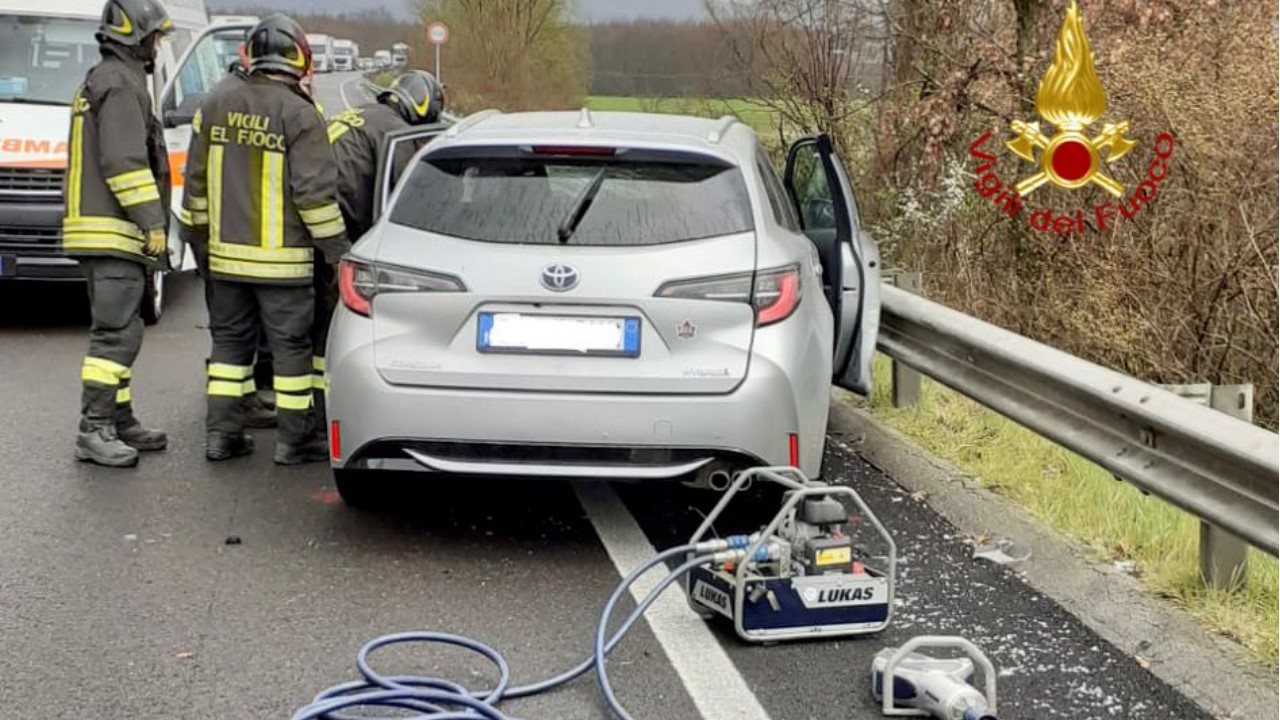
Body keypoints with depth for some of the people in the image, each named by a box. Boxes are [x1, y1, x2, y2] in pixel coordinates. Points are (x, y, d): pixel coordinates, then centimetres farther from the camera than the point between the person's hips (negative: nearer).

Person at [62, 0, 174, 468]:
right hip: (113, 234, -11)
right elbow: (124, 161, -20)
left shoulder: (100, 83, 24)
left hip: (101, 233, 11)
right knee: (116, 333, -12)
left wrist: (149, 223, 25)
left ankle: (120, 422, 20)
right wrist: (153, 221, -19)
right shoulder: (121, 83, -10)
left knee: (119, 332, 14)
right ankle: (94, 431, -12)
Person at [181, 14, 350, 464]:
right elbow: (315, 190, -15)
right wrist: (338, 249, -8)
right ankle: (295, 439, 8)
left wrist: (205, 233, 25)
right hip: (281, 258, -6)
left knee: (230, 339, 14)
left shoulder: (217, 108, 8)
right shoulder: (298, 113, -12)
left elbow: (197, 182, 14)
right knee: (290, 345, 2)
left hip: (226, 254, 6)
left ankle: (221, 432, 15)